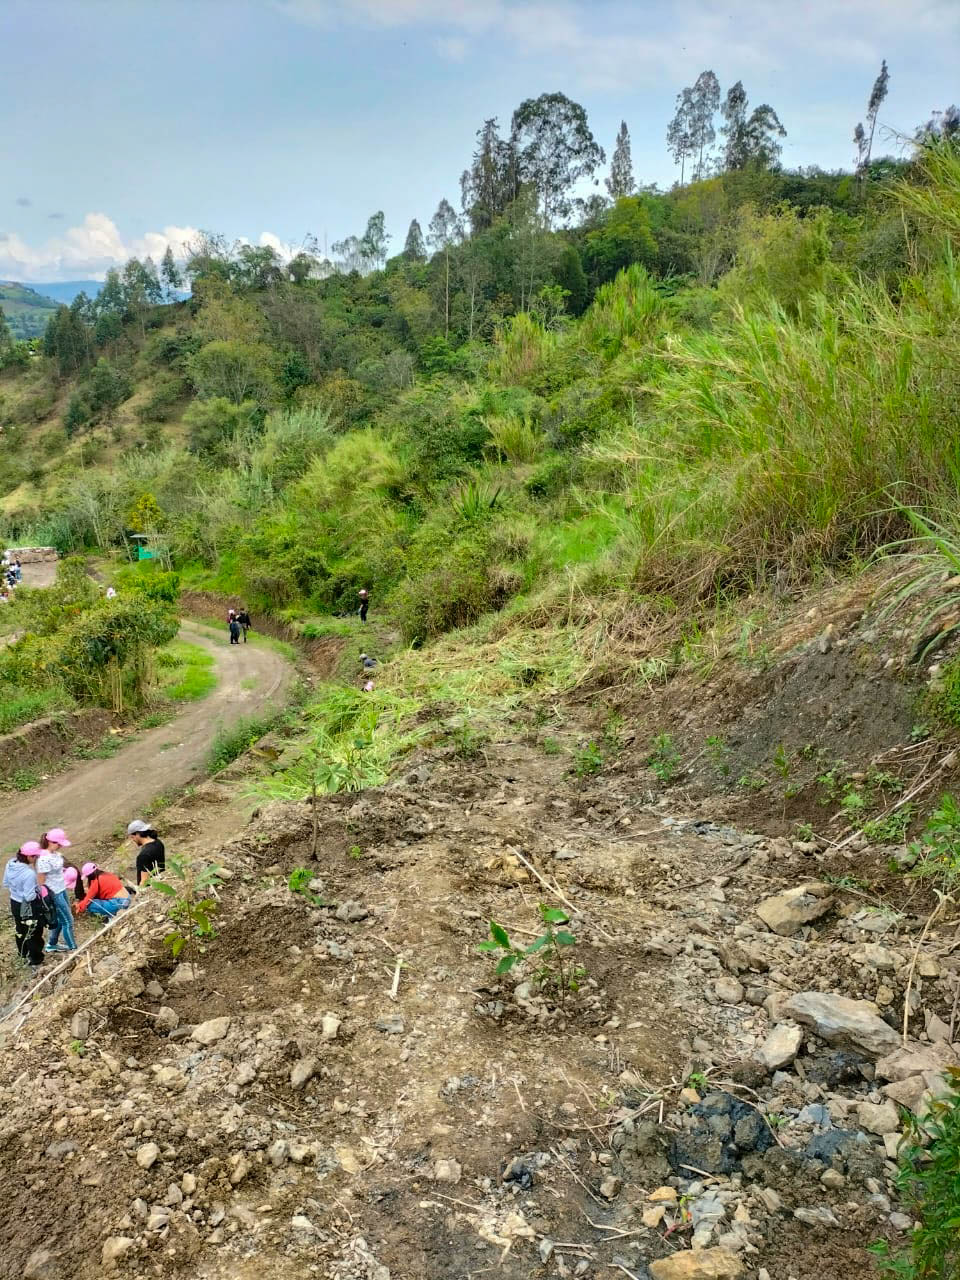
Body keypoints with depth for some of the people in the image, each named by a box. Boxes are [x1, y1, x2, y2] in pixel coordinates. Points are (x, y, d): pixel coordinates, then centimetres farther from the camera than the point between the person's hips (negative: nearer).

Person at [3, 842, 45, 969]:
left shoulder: (10, 864, -11)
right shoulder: (29, 873, -35)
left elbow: (6, 884, 5)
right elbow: (30, 896, -28)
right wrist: (39, 891, -11)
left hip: (15, 903, 8)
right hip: (28, 907, -8)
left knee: (20, 930, 29)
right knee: (34, 934, 12)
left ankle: (23, 954, 51)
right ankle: (36, 962, 24)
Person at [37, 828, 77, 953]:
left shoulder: (55, 853, -2)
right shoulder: (44, 859, -27)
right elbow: (41, 882, -21)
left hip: (61, 890, 8)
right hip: (54, 894, -8)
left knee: (60, 919, 22)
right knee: (68, 921, 4)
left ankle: (51, 945, 39)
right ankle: (73, 949, 18)